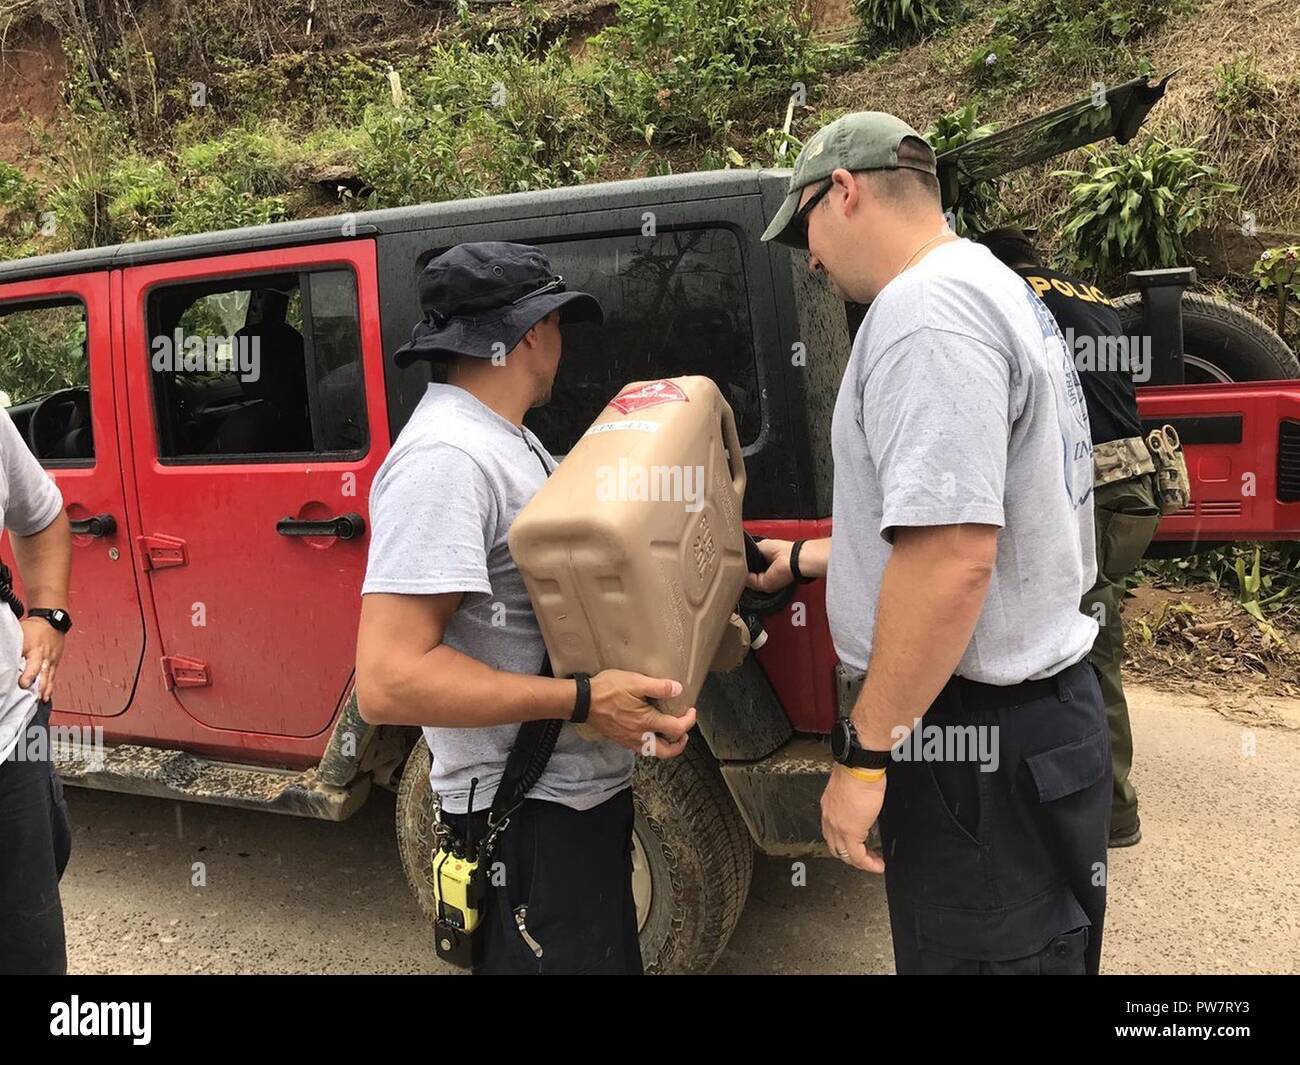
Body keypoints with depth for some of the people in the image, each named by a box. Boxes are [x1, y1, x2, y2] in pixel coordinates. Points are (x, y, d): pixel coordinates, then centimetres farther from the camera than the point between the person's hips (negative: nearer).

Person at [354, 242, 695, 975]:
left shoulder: (511, 440, 8)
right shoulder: (445, 458, -23)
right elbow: (387, 680, -29)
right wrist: (582, 700, -29)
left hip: (582, 787, 10)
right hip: (528, 812, -10)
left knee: (608, 954, 26)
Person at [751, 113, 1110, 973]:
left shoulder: (925, 305, -19)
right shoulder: (989, 289, 15)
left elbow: (951, 559, -28)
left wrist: (866, 755, -20)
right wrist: (808, 561, 29)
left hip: (979, 739, -10)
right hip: (1030, 707, 10)